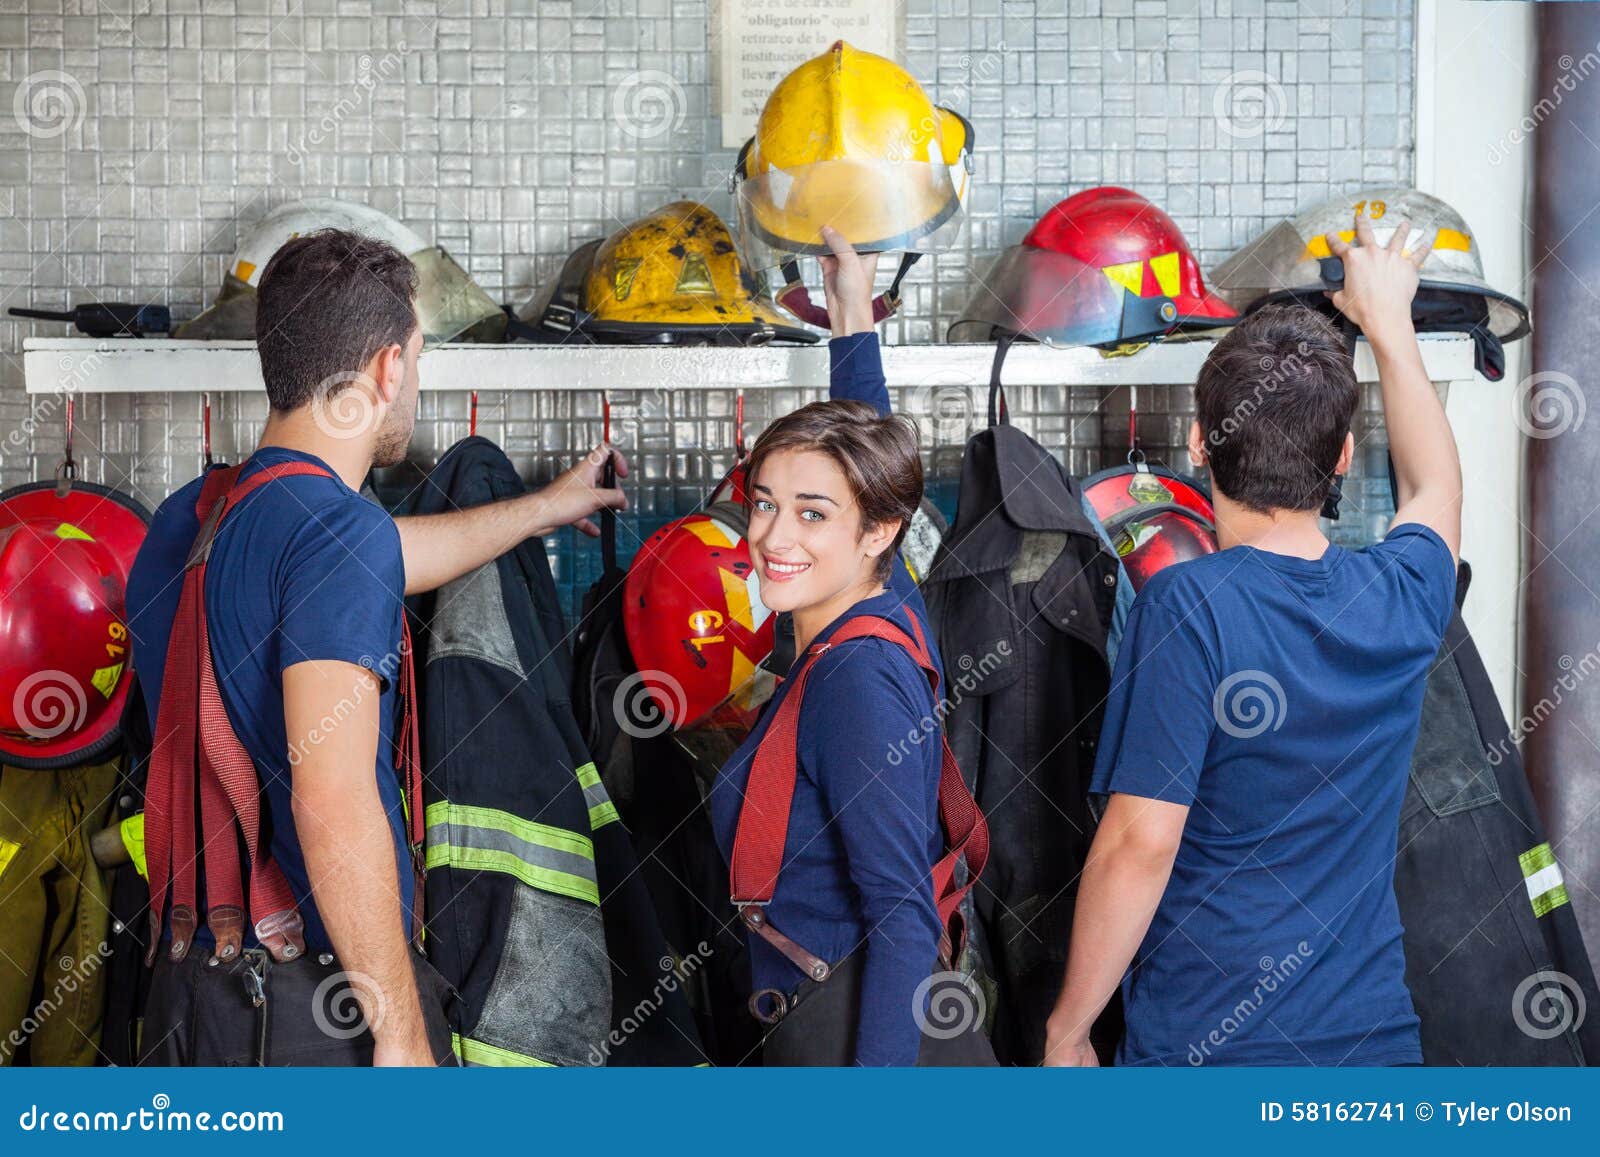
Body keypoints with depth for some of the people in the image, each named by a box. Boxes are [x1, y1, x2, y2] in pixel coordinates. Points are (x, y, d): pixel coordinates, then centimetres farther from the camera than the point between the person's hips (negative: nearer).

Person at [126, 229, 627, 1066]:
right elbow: (334, 802, -25)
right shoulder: (339, 531, -18)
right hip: (324, 1008, -8)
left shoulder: (183, 521, 10)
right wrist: (403, 1031, -19)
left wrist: (547, 506, 43)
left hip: (188, 983, 8)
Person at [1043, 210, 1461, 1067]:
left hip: (1204, 1042, -5)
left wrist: (1065, 1030, -9)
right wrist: (1388, 321, 36)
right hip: (1373, 1035, 5)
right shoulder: (1402, 600, 0)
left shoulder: (1189, 608, -17)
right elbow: (1434, 487, 24)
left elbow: (1142, 841, -20)